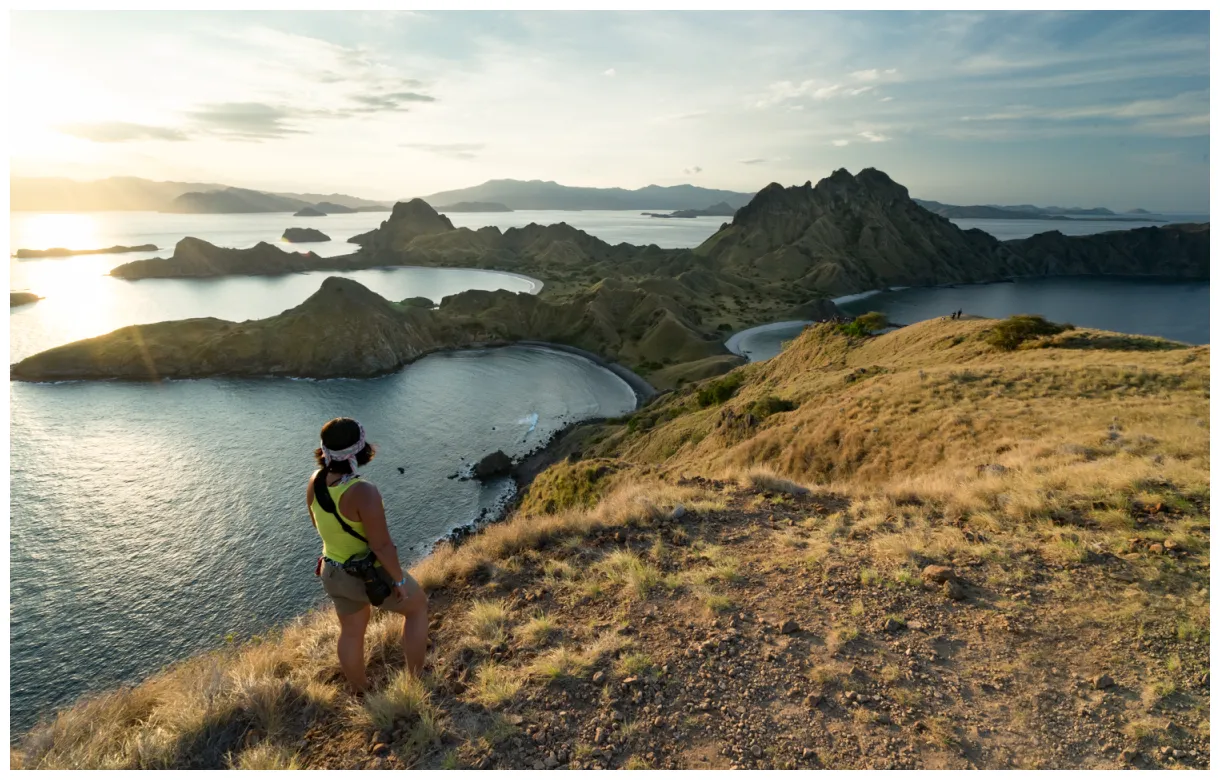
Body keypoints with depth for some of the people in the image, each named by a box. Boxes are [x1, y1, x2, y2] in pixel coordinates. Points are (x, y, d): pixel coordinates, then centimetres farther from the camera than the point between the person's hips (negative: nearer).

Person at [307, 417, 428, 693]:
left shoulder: (315, 481, -13)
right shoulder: (363, 492, -38)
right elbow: (382, 545, -30)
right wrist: (399, 579, -15)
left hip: (336, 572, 7)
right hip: (373, 575, -6)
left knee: (352, 631, 29)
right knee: (418, 605, 22)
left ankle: (361, 691, 52)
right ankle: (415, 678, 34)